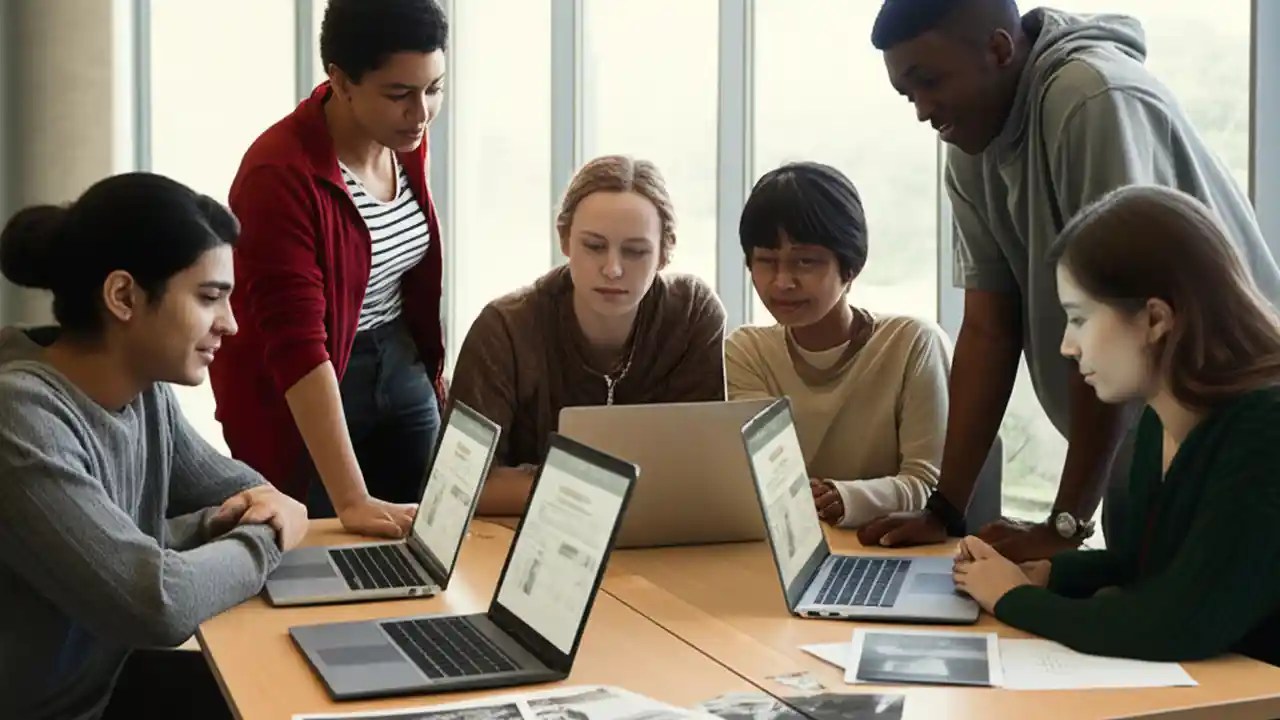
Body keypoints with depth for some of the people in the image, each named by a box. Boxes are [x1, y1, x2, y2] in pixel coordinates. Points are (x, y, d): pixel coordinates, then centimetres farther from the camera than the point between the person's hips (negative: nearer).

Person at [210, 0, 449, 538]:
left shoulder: (407, 141, -4)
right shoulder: (280, 174, -26)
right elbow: (297, 345, -32)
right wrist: (351, 501, -36)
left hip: (402, 372, 6)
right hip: (298, 395, -6)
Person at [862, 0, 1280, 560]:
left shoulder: (1093, 98, -24)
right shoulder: (970, 147, 0)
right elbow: (988, 328, -1)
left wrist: (1066, 522, -22)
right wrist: (944, 510, -6)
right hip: (1136, 452, 7)